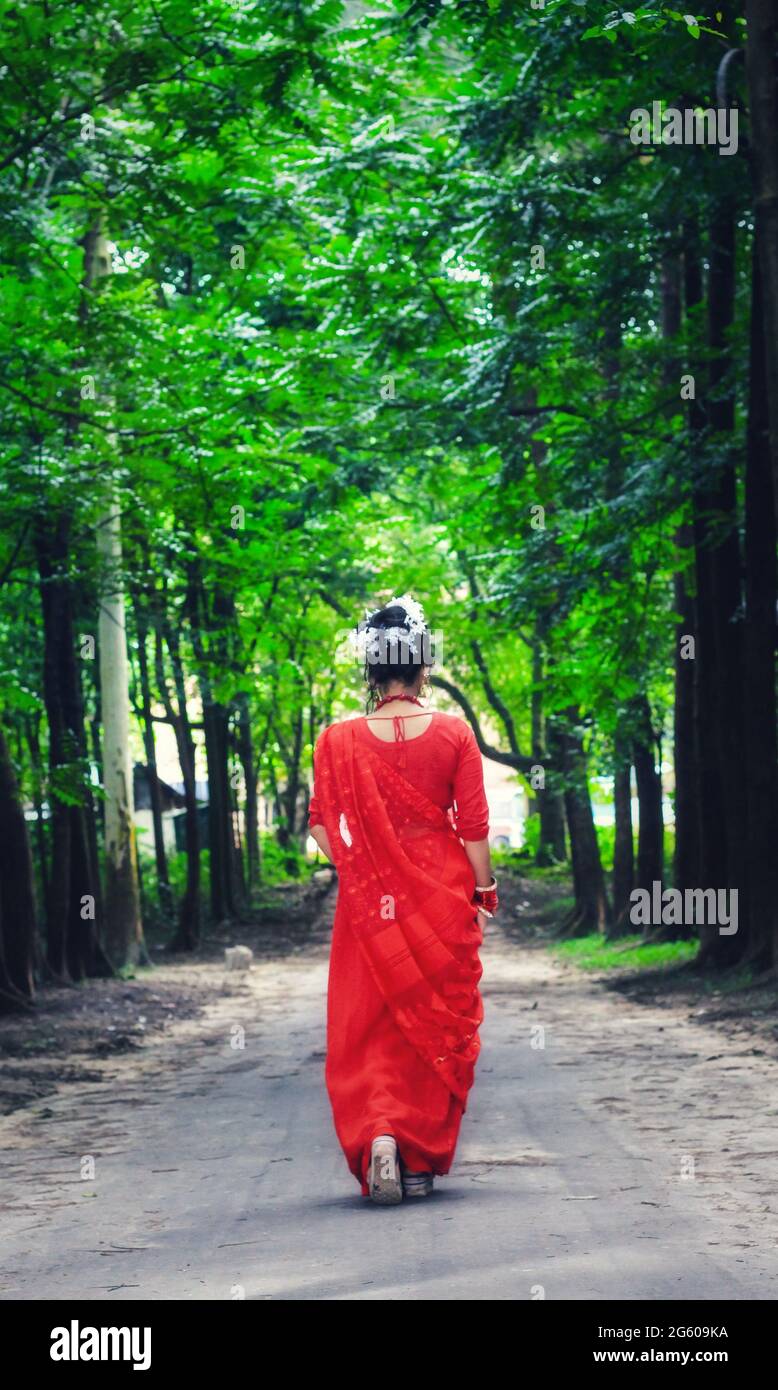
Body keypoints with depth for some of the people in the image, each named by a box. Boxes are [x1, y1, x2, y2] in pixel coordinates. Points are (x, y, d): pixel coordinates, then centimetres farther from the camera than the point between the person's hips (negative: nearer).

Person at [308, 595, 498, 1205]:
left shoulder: (339, 740, -5)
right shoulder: (454, 734, -7)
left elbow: (324, 829, -2)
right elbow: (474, 827, -5)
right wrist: (485, 888, 7)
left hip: (371, 903, 0)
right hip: (443, 898, 0)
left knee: (370, 1027, 8)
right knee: (438, 1025, 12)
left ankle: (378, 1133, -16)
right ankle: (422, 1162, 17)